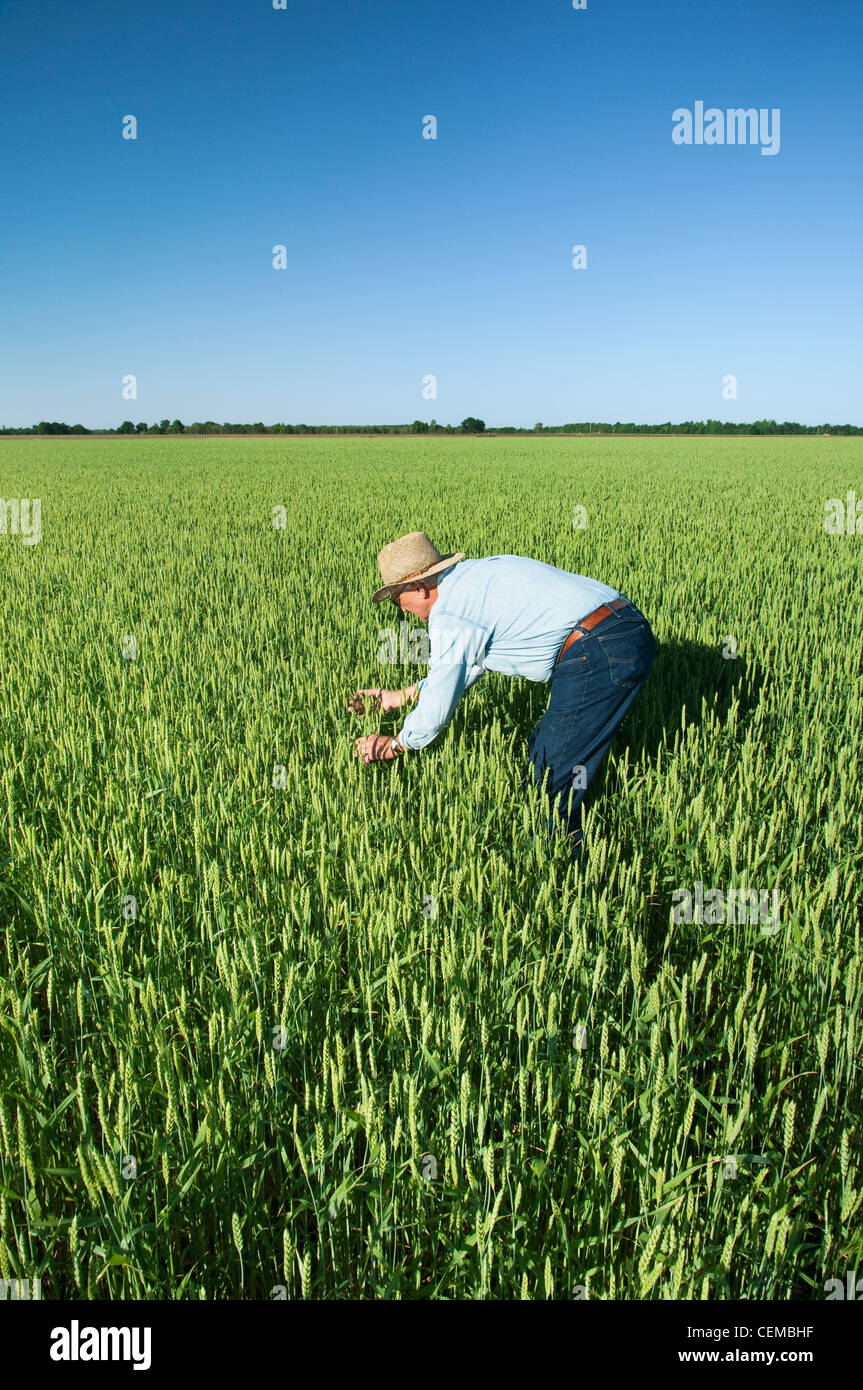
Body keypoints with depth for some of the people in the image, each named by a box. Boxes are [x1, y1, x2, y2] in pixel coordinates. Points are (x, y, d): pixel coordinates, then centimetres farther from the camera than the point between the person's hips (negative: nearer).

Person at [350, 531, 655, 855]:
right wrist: (397, 697, 34)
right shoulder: (473, 576, 19)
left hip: (599, 654, -10)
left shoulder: (449, 613, -8)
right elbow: (466, 668, 30)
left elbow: (437, 707, -1)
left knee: (554, 773, 1)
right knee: (544, 750, 18)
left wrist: (393, 746, 17)